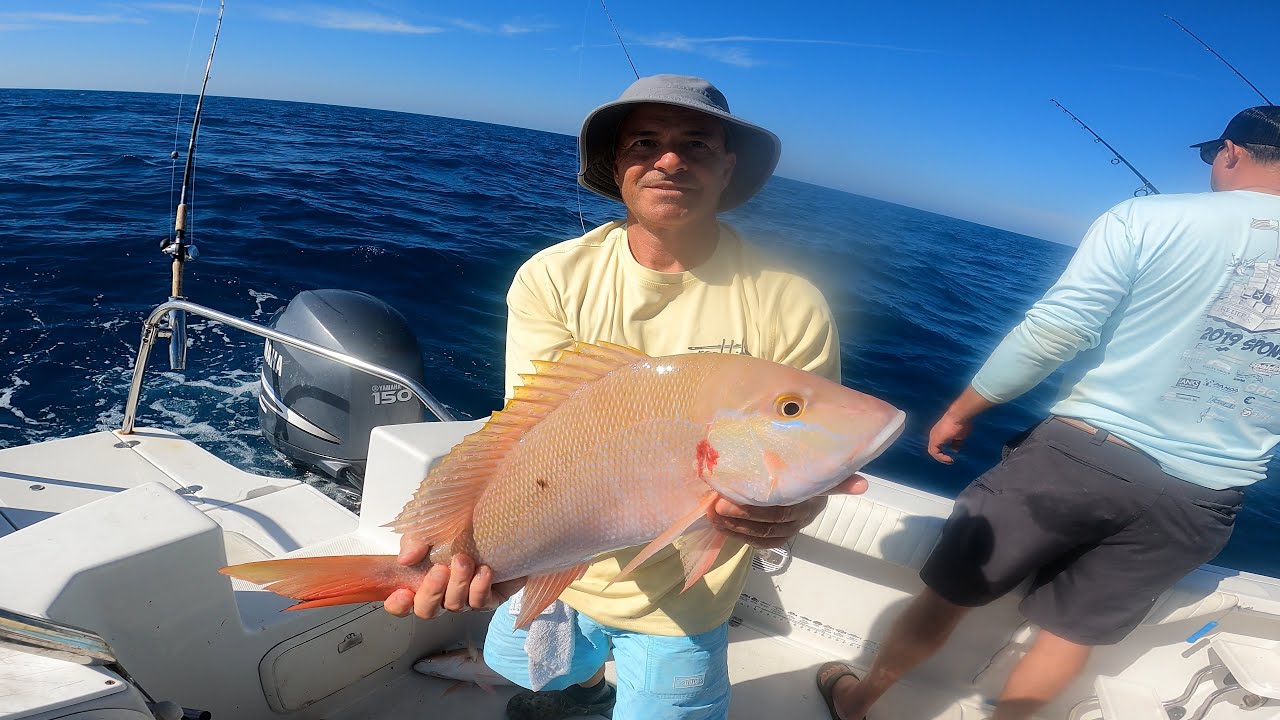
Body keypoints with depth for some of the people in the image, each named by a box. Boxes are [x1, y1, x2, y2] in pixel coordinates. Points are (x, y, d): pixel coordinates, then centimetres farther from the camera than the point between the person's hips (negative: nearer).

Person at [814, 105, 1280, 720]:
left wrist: (960, 412, -3)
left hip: (1082, 452, -4)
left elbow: (1052, 332, -14)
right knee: (1076, 630, 22)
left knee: (950, 593, 13)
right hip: (1204, 502, 5)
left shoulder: (1152, 217, -9)